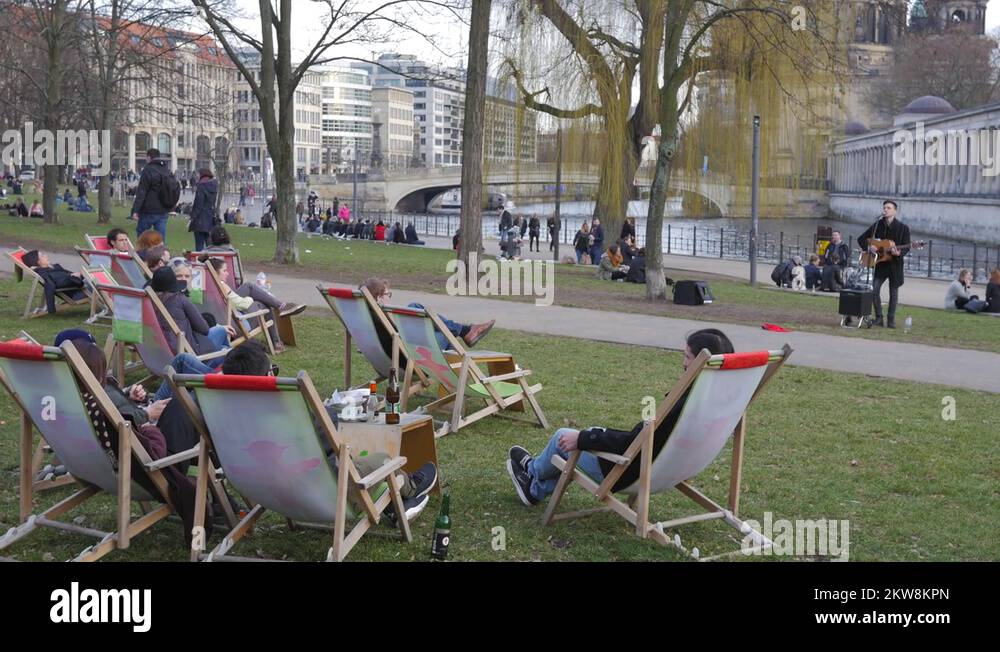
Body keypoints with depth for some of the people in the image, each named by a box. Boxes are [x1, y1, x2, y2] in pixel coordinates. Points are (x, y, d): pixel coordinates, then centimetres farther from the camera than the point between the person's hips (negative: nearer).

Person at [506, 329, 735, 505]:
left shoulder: (684, 405, -34)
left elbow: (631, 442, -28)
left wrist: (582, 439, -16)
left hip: (634, 474, -8)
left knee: (564, 438, 13)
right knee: (591, 436, 26)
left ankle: (533, 471, 44)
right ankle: (536, 490, 40)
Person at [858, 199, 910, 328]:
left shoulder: (903, 228, -3)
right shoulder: (877, 225, 5)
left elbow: (907, 247, -4)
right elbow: (861, 239, 9)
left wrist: (899, 253, -25)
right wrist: (868, 247, -10)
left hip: (895, 264, -2)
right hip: (880, 263, 2)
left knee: (893, 292, 5)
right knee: (874, 289, -7)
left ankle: (891, 320, 15)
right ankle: (879, 318, 4)